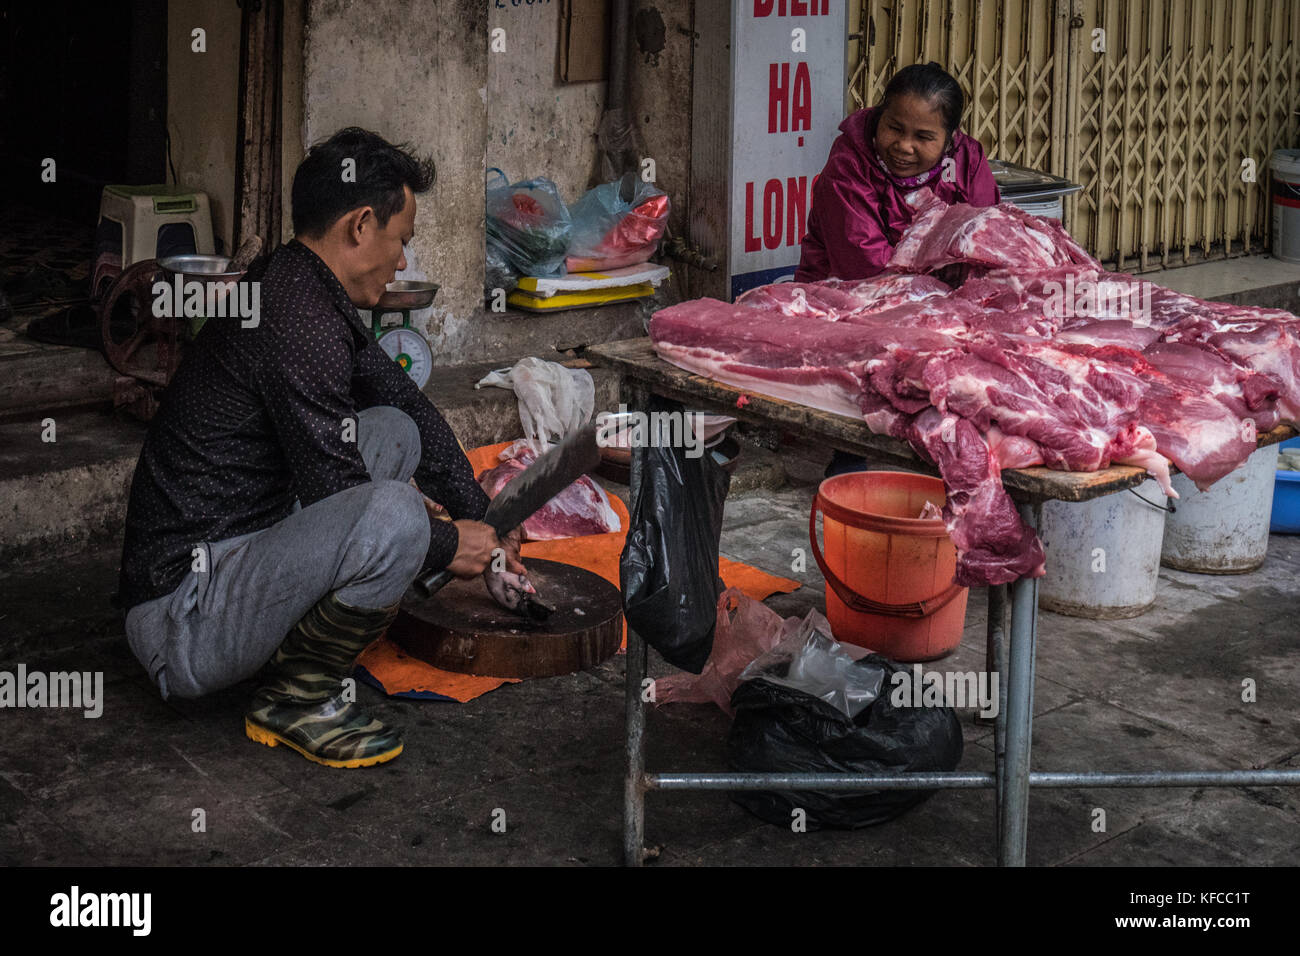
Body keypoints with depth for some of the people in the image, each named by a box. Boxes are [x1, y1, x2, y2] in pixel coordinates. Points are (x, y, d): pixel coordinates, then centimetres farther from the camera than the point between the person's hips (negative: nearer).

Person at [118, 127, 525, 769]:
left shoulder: (293, 285, 10)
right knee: (394, 515, -32)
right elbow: (344, 506, -20)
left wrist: (481, 524, 19)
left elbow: (408, 400, 21)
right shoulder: (301, 324, -22)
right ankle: (294, 702, -8)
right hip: (183, 630, -10)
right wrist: (450, 544, -3)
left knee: (395, 430, 12)